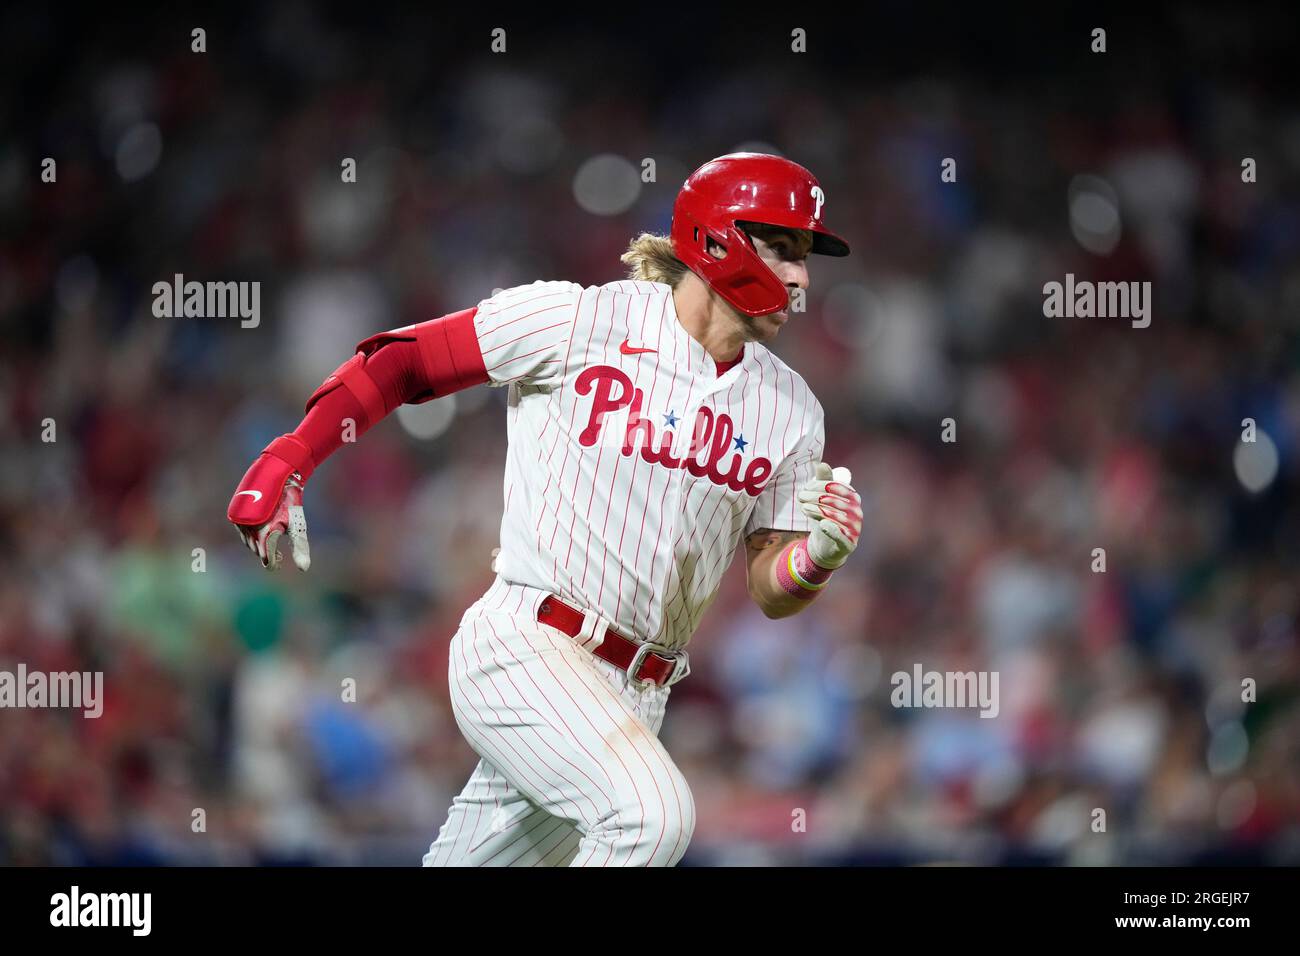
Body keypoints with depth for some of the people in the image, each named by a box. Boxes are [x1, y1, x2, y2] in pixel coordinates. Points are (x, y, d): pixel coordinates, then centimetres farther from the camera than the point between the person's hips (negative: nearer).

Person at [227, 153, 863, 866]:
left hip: (632, 696, 6)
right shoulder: (578, 320, -6)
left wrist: (818, 556, -13)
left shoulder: (789, 409, 9)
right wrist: (288, 460, -7)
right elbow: (405, 360, 2)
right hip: (524, 646, -6)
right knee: (653, 814, -30)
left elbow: (770, 593, 10)